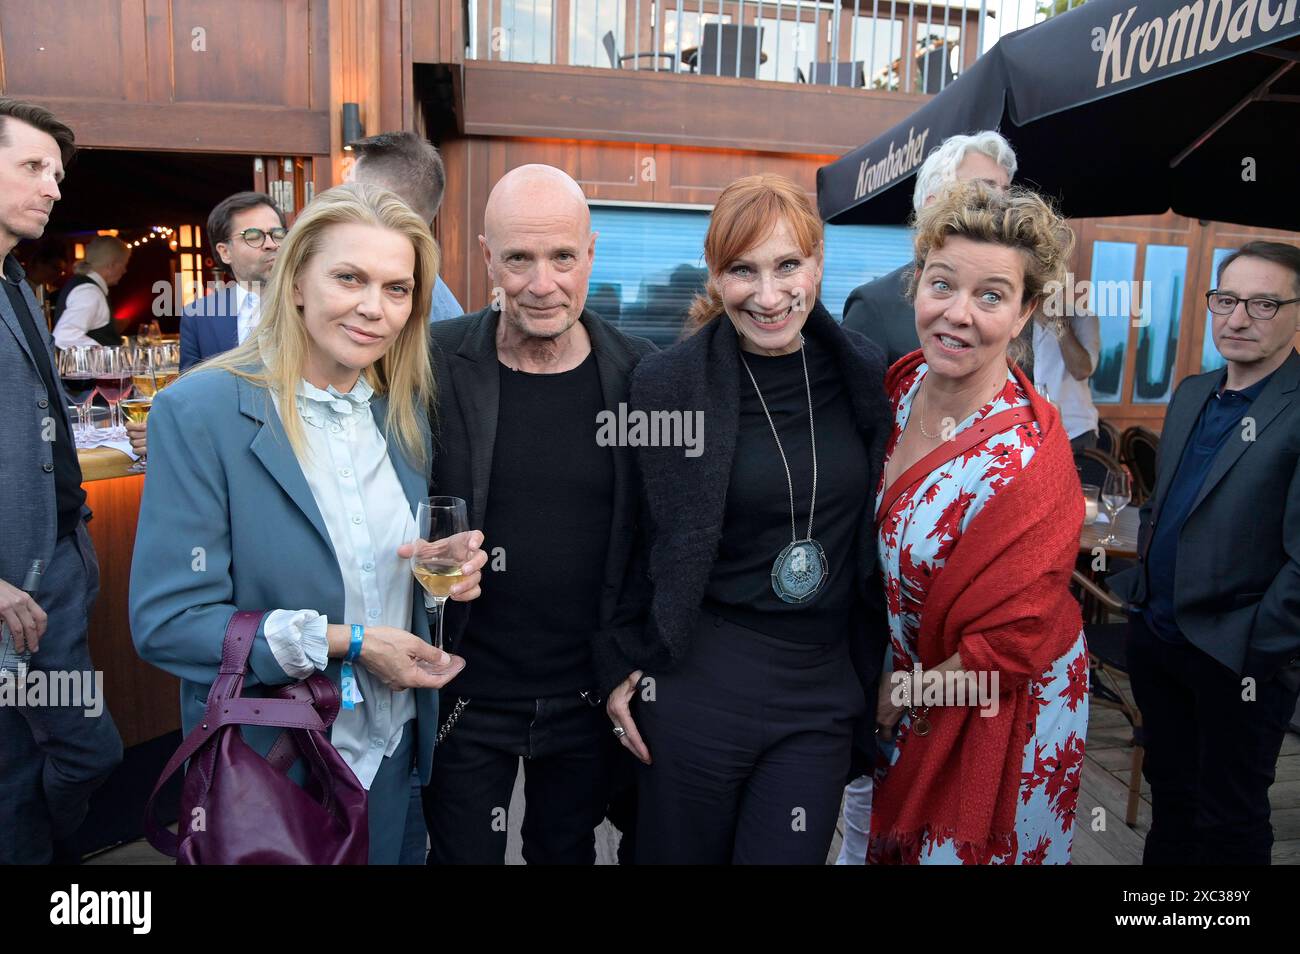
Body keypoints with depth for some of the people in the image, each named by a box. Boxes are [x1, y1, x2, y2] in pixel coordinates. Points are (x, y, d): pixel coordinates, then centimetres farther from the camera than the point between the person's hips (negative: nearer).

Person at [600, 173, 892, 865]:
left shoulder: (864, 375, -1)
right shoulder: (668, 384, -11)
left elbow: (874, 527, 10)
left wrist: (878, 669, 12)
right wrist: (620, 664, -1)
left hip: (825, 690, 3)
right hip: (698, 684, -2)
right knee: (679, 853, 15)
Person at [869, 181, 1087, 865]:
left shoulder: (1025, 462, -32)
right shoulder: (904, 381, -11)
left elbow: (1006, 645, -23)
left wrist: (899, 695, -10)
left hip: (994, 718, -6)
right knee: (894, 841, 27)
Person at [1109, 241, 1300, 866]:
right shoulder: (1191, 394, 8)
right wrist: (1138, 586, 9)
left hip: (1237, 660, -7)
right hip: (1156, 635, 7)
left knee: (1229, 822, 11)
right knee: (1169, 790, 23)